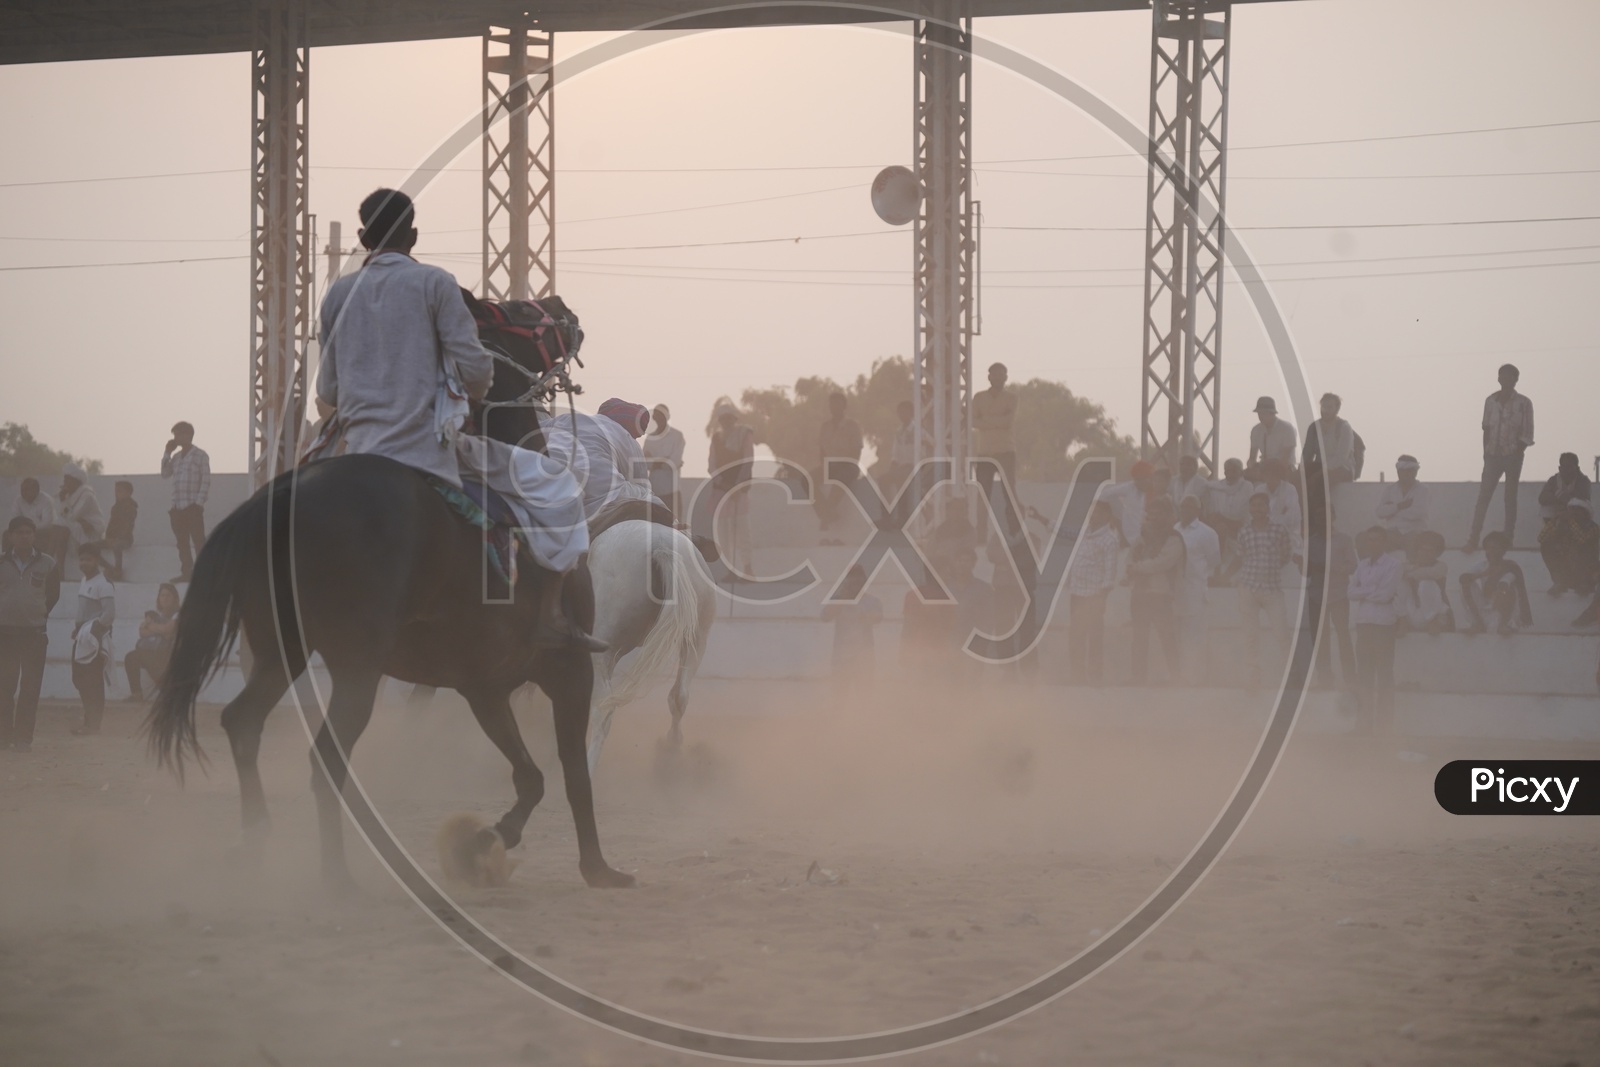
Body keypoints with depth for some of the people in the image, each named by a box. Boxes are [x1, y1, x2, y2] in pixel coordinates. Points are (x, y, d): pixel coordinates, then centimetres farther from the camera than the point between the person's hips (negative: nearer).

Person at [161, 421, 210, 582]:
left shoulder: (200, 455, -2)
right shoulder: (176, 456, 16)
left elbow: (206, 481, -5)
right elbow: (165, 474, 11)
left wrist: (199, 503, -12)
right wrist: (167, 453, 5)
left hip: (193, 507, -6)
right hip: (177, 507, 6)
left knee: (198, 541, -8)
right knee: (182, 542, 6)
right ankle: (187, 572, 9)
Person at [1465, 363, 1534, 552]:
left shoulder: (1523, 403, -3)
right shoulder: (1491, 400, 6)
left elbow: (1527, 434, -4)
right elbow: (1486, 428, 9)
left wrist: (1518, 452, -12)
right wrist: (1485, 451, 2)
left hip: (1513, 456, -3)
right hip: (1493, 455, 3)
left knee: (1510, 497, 2)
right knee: (1483, 496, -5)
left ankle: (1508, 539, 5)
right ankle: (1473, 539, -8)